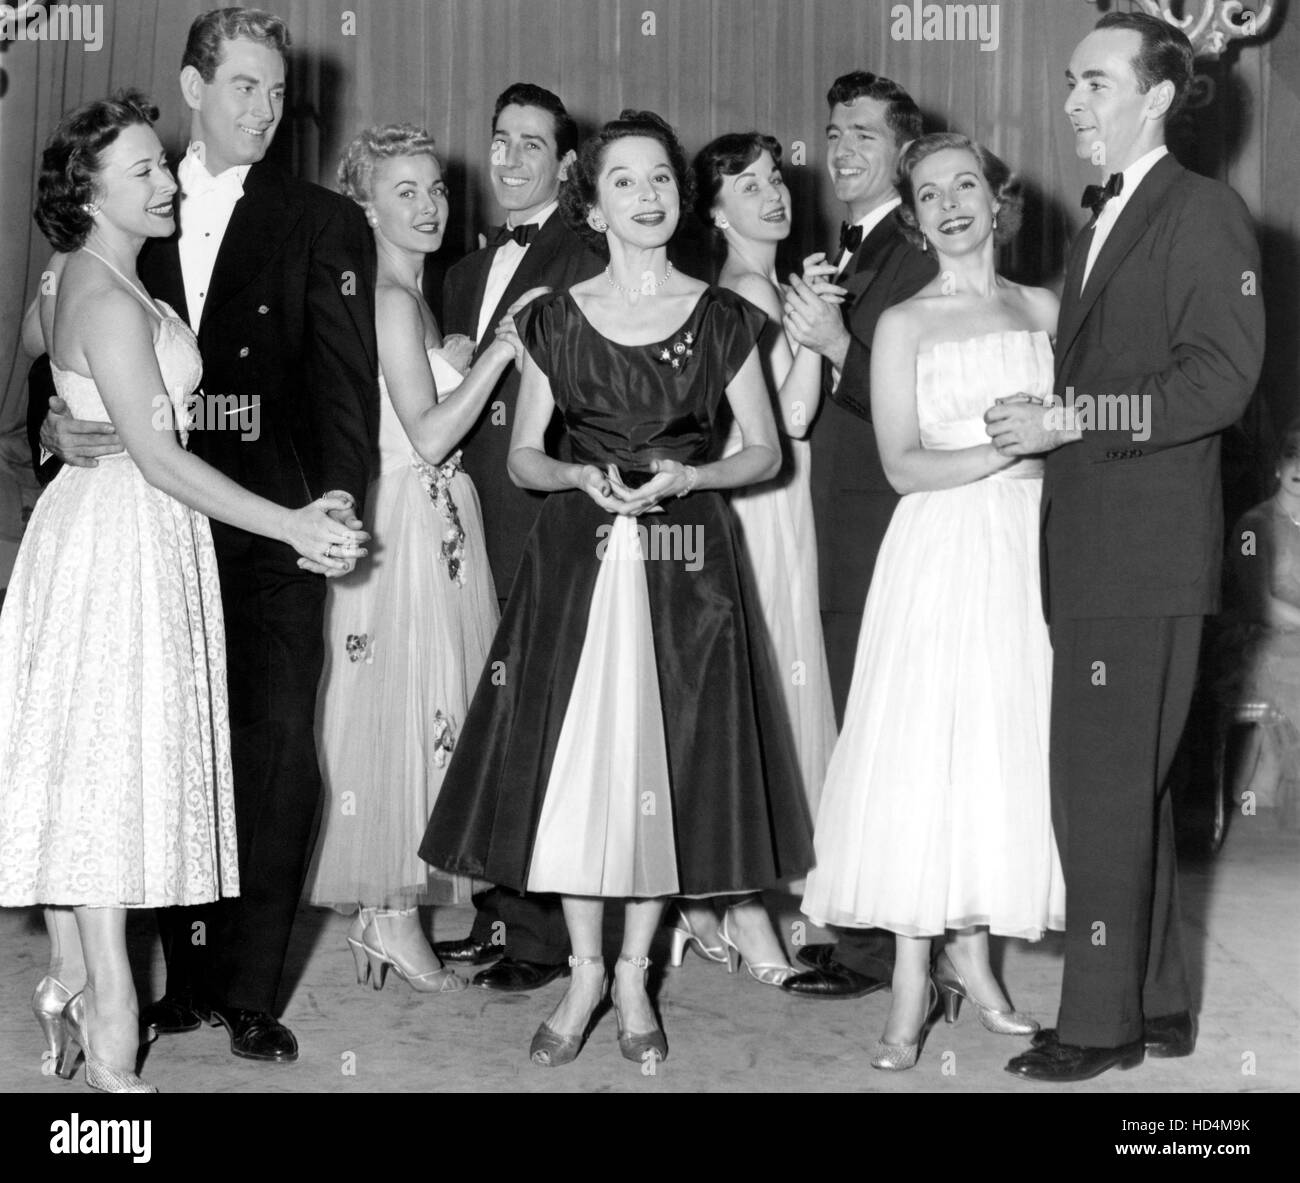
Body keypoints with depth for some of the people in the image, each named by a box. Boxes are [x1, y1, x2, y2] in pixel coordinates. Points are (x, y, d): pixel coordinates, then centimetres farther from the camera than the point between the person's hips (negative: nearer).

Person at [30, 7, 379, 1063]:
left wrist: (337, 497, -19)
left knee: (275, 762, -1)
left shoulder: (324, 225, 4)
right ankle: (185, 978, 17)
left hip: (272, 540, -2)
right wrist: (57, 429, -10)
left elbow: (344, 380, -4)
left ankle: (250, 992, 9)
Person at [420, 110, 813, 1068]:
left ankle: (635, 973, 17)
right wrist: (583, 476, -12)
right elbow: (522, 456, 7)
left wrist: (688, 475, -12)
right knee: (575, 760, 0)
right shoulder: (556, 319, 4)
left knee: (666, 764, 2)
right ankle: (584, 971, 15)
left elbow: (766, 451, 6)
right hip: (578, 557, 0)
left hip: (688, 563, 0)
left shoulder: (723, 318, 3)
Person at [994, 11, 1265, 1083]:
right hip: (1092, 548, 9)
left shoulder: (1204, 213, -6)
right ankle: (1158, 1004, 23)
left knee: (1104, 784, -7)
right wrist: (1044, 428, 8)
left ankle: (1102, 1022, 1)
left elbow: (1221, 380, -16)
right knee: (1130, 784, 14)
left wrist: (1069, 420, -18)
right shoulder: (1102, 222, 21)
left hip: (1146, 550, -9)